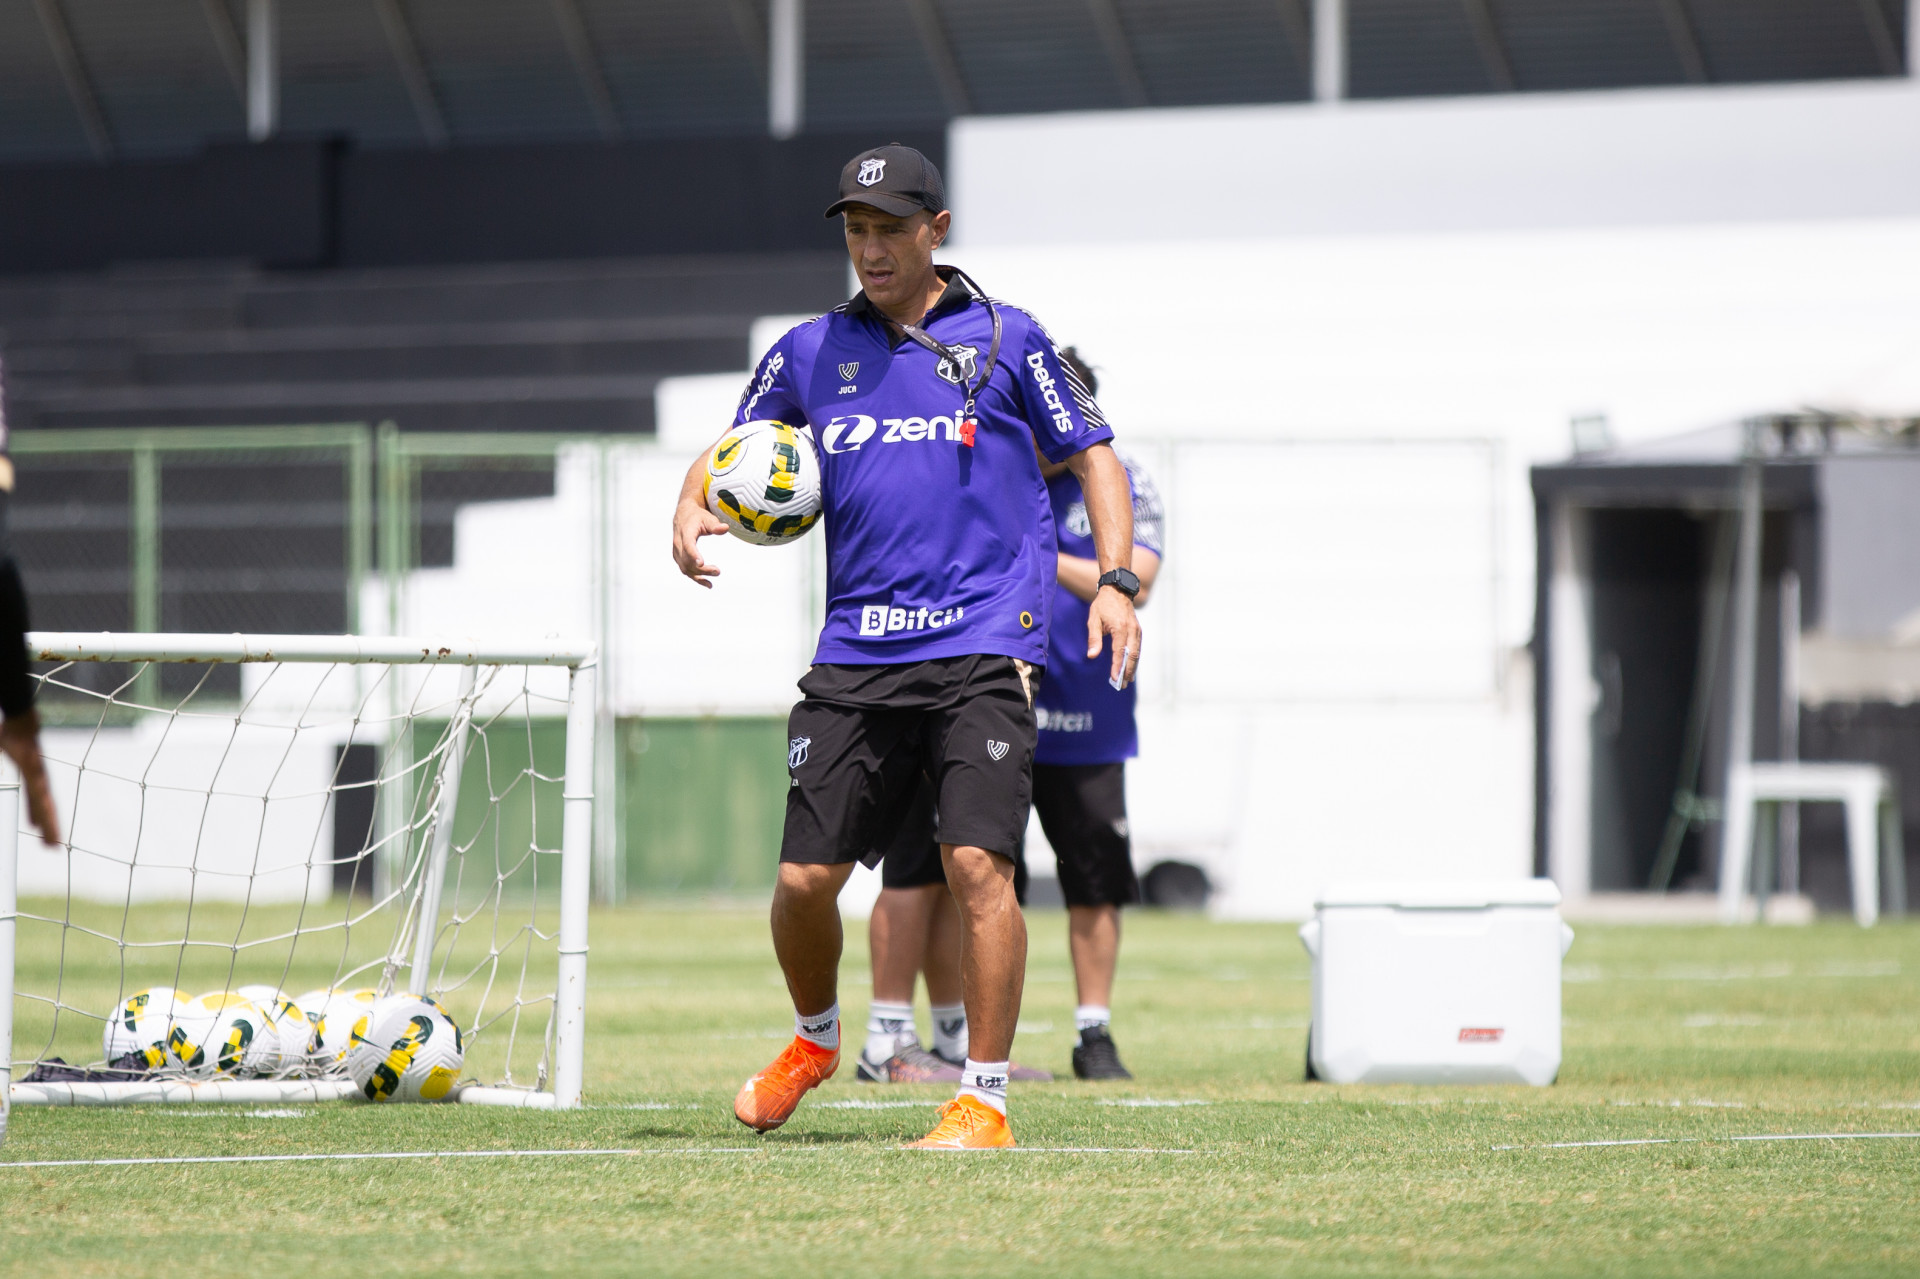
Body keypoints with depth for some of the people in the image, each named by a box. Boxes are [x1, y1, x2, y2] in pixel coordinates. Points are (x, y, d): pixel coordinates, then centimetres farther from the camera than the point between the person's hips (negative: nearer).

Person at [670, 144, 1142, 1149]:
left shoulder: (1004, 340, 6)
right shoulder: (810, 352, 13)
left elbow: (1091, 458, 12)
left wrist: (1116, 583, -2)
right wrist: (690, 510, 2)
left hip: (983, 649, -3)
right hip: (857, 650, 3)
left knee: (976, 861, -17)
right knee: (804, 878, -1)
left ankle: (984, 1098, -8)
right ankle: (814, 1039, 29)